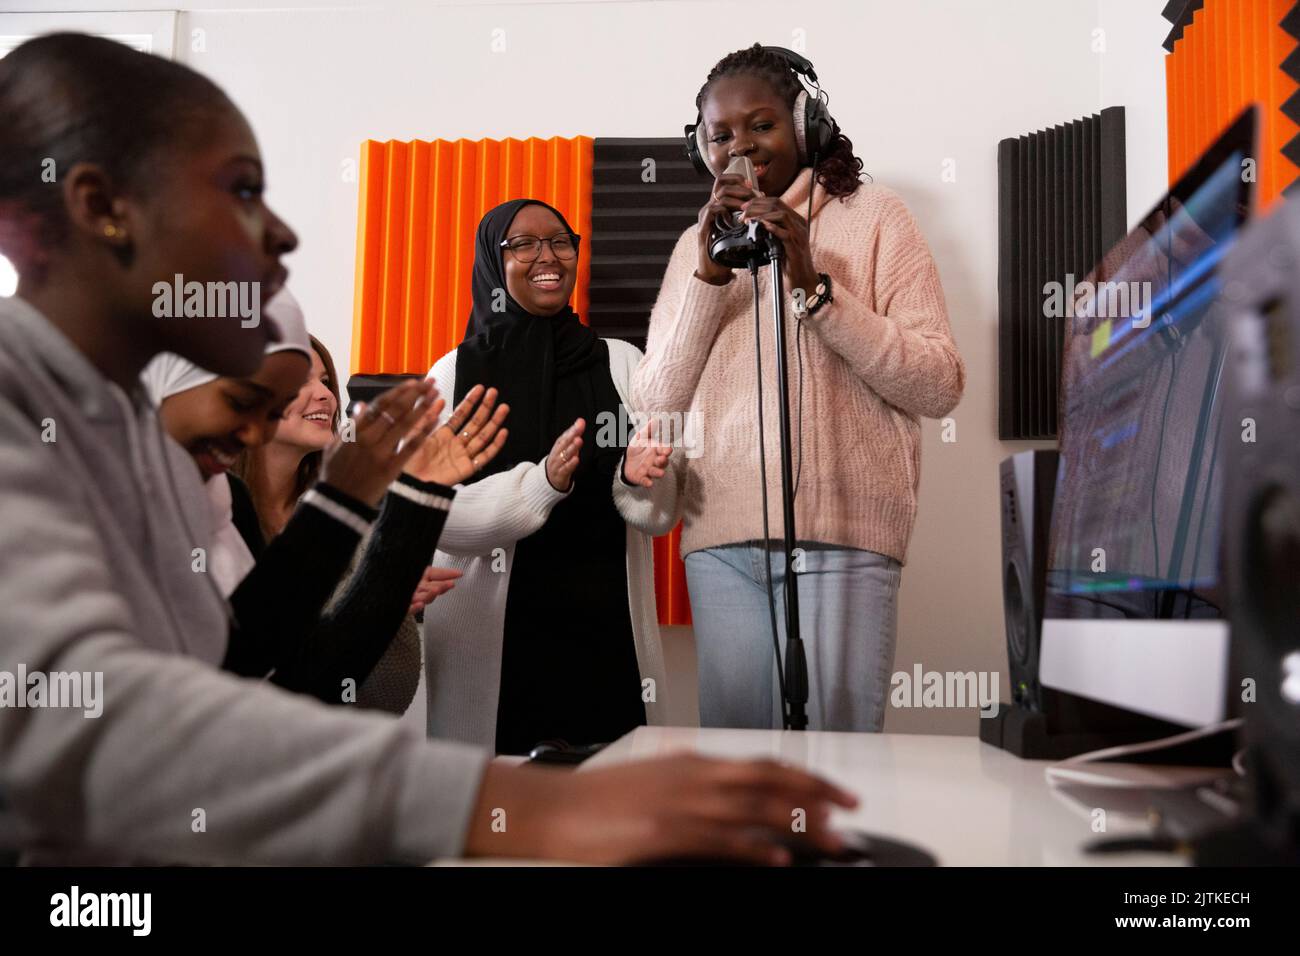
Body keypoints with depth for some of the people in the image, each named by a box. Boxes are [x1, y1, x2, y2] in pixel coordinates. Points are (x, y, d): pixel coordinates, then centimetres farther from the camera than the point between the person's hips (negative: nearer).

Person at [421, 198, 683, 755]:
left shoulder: (621, 361, 6)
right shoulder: (455, 373, 1)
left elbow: (660, 513, 1)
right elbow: (442, 516, -8)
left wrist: (636, 478, -20)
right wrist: (542, 483, -23)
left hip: (609, 631, 2)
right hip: (492, 638, -1)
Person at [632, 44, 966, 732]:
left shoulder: (873, 217, 8)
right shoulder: (697, 243, 17)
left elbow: (940, 387, -4)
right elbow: (656, 405, 6)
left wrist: (813, 286, -11)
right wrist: (709, 277, -4)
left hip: (843, 529, -3)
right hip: (722, 533, 3)